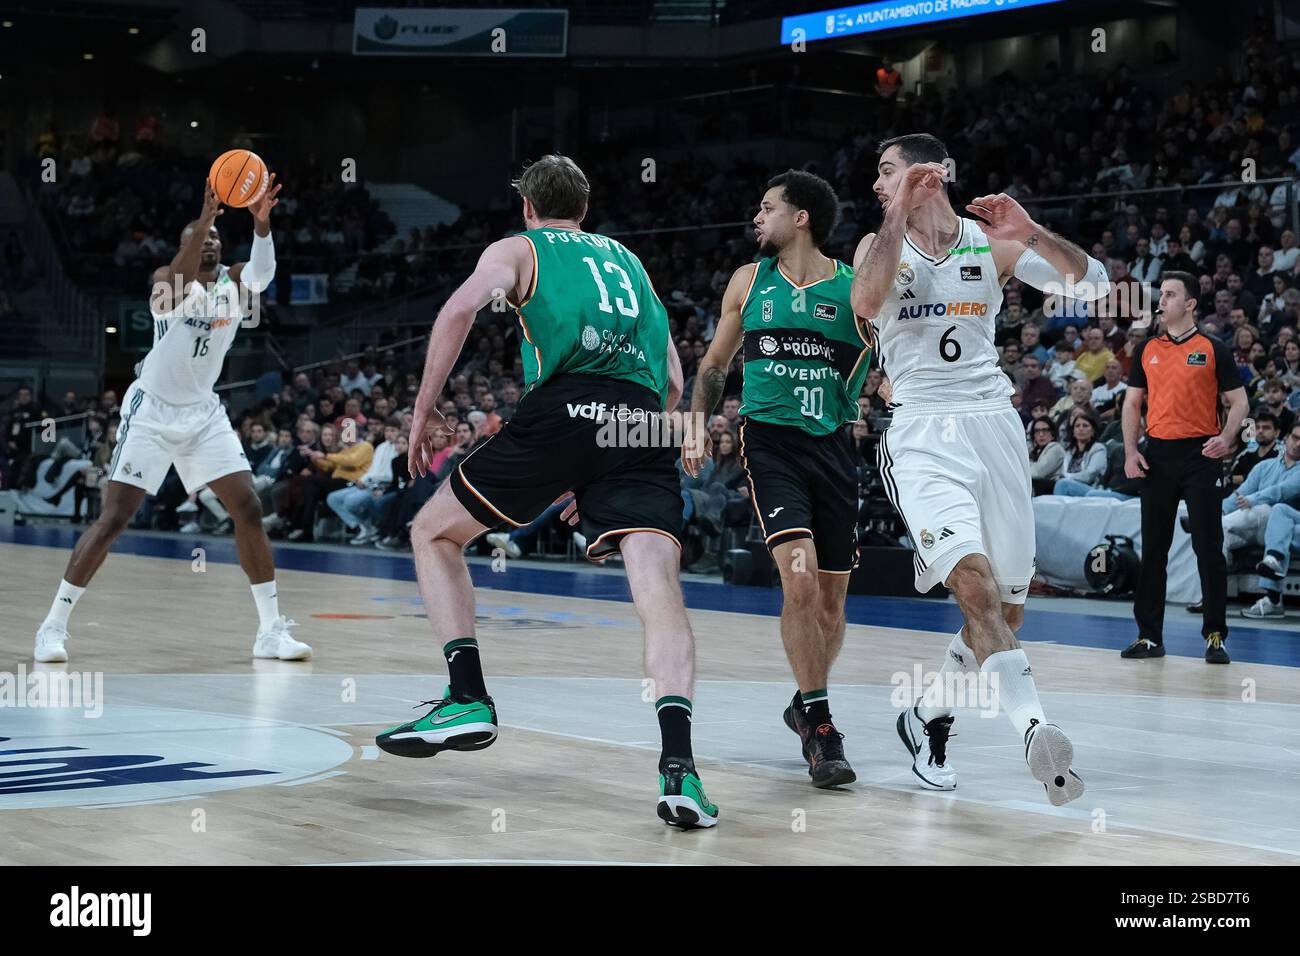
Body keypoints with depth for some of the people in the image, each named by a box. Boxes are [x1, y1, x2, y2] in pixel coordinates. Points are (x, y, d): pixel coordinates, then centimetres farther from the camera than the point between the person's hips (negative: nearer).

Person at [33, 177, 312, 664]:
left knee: (249, 510, -5)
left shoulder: (234, 282, 0)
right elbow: (175, 296, -34)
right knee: (113, 518, -8)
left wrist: (261, 221, -43)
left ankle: (271, 630, 2)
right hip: (152, 410, -4)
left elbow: (263, 272, -23)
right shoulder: (167, 277, -8)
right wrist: (203, 220, -43)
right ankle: (54, 624, 0)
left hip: (204, 413, 4)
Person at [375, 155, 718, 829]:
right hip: (643, 419, 3)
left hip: (564, 406, -3)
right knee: (658, 583, -12)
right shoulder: (627, 261, 34)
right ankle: (678, 763, -31)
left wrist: (424, 408, 4)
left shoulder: (517, 249, 20)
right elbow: (673, 383, 32)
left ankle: (469, 701, 7)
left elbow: (460, 309, -3)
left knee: (434, 533, 16)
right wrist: (598, 477, 37)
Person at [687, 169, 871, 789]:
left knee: (831, 597, 8)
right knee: (799, 577, -19)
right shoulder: (750, 282, 7)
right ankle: (819, 726, -11)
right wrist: (696, 426, 7)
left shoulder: (857, 289, -2)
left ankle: (807, 704, 32)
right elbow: (715, 363, 18)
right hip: (769, 442, 0)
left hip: (832, 446, 1)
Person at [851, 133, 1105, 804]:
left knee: (1006, 608, 7)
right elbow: (865, 302, -19)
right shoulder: (881, 243, 4)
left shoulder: (991, 243, 7)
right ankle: (1035, 730, -36)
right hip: (923, 437, -3)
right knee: (974, 581, -26)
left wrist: (1031, 233, -15)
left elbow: (1092, 285, -1)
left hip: (994, 426, 3)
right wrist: (900, 216, -19)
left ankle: (926, 718, 29)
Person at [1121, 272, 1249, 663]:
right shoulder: (1147, 350, 11)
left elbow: (1239, 401, 1)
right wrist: (1130, 450, 1)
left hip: (1200, 455, -3)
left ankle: (1215, 636, 1)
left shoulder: (1213, 350, 0)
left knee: (1209, 548, -4)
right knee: (1153, 549, 5)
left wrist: (1226, 437, -17)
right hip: (1157, 456, 4)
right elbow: (1132, 402, 14)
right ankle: (1149, 635, 11)